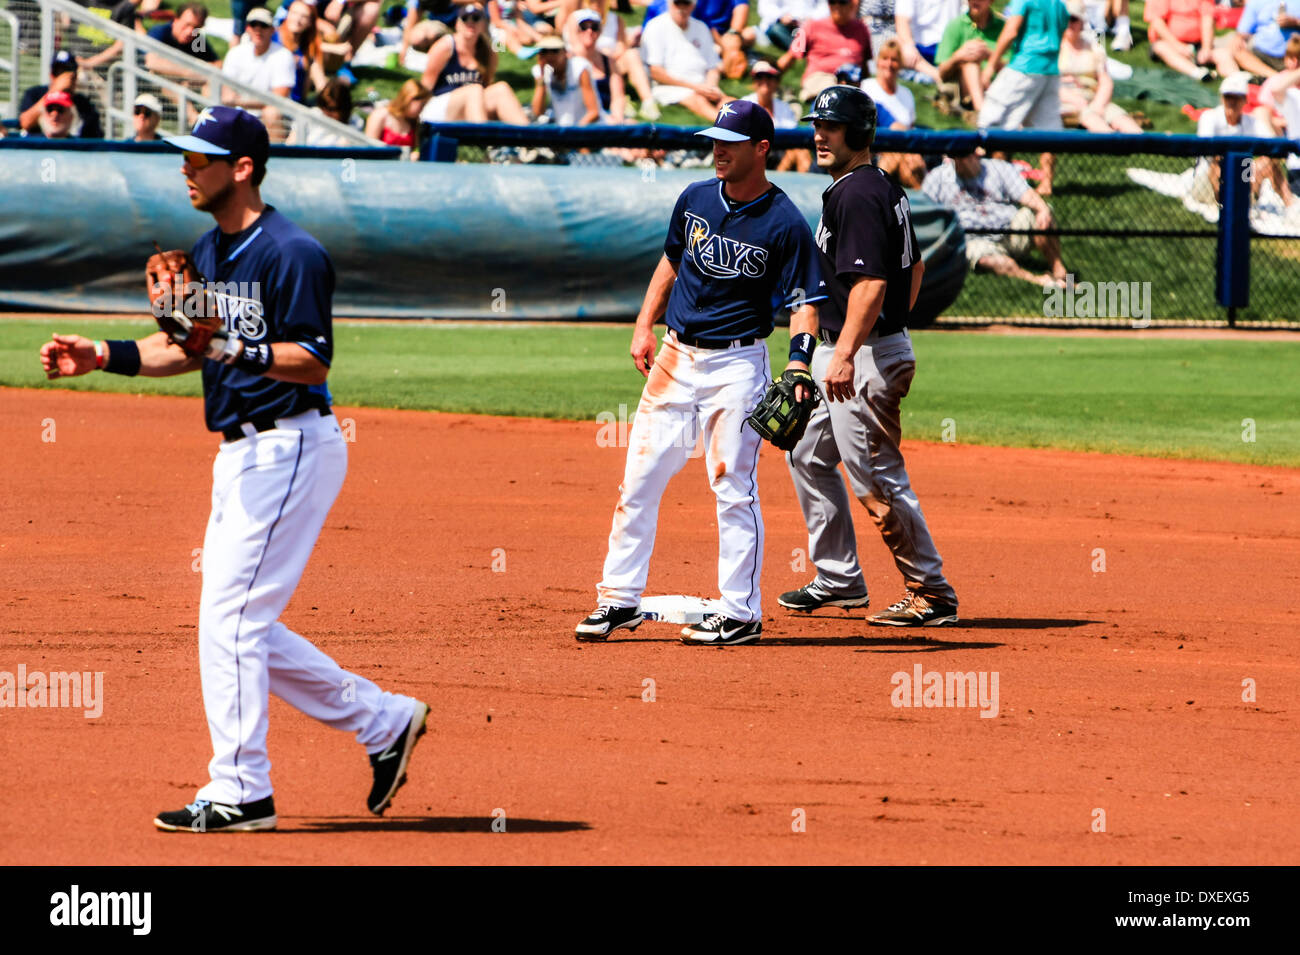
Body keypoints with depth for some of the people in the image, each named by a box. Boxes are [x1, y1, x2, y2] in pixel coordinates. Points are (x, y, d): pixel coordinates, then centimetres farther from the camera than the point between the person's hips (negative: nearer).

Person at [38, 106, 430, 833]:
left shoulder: (290, 253, -16)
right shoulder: (210, 251, 13)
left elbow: (313, 361, -20)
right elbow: (195, 349, 19)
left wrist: (237, 350, -33)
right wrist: (105, 357, 7)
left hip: (292, 448, -10)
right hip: (243, 452, 10)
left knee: (231, 613, -10)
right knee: (241, 623, 12)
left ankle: (239, 793, -5)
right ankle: (384, 723, 21)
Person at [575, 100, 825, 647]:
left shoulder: (784, 225, -11)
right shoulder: (696, 199, 5)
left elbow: (803, 303, -13)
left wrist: (798, 366, -28)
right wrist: (644, 327, 10)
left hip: (738, 362, -6)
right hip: (676, 356, 6)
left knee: (733, 489, -5)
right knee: (639, 479, 5)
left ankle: (740, 613, 3)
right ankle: (619, 600, 12)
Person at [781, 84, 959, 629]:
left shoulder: (857, 196, -18)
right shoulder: (884, 188, 14)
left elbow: (871, 282, -27)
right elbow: (915, 265, 24)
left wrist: (846, 353, -33)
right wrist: (895, 323, 25)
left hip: (866, 356, -11)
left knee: (877, 480, -9)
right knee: (808, 455, 19)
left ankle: (932, 595, -4)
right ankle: (839, 581, 24)